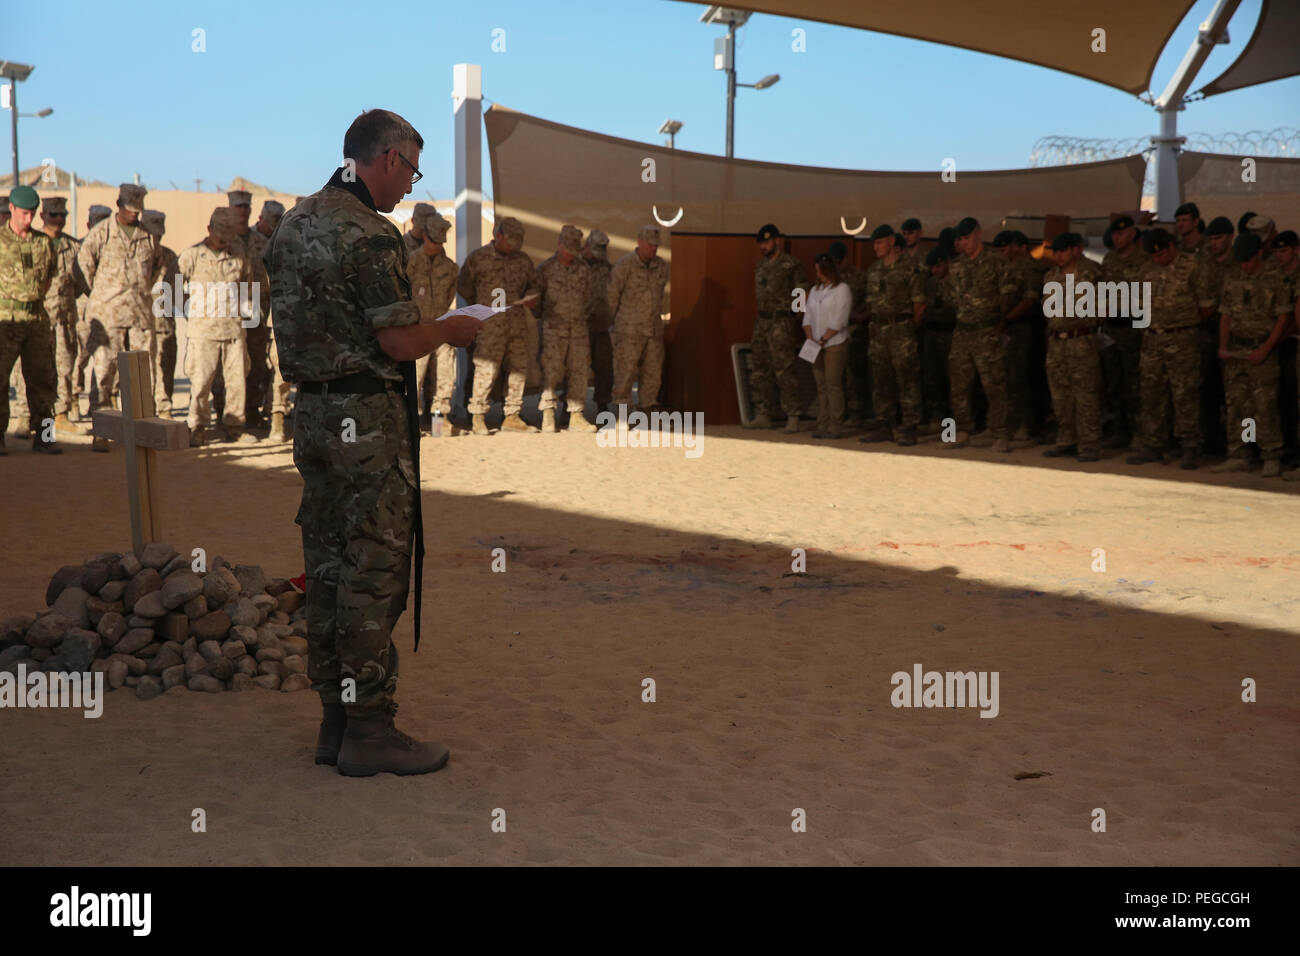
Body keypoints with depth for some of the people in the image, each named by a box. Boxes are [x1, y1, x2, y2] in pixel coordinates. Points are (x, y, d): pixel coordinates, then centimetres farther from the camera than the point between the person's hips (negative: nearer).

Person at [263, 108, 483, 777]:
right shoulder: (368, 233, -16)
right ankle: (368, 731, 2)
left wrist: (426, 328, 21)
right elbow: (401, 342, -18)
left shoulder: (295, 222, 13)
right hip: (366, 419, -9)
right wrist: (451, 331, 2)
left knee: (328, 569, 12)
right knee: (374, 571, -3)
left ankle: (335, 721, 20)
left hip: (312, 413, 9)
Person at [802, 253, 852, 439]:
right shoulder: (814, 291, 18)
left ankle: (835, 426, -8)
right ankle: (822, 425, 7)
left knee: (833, 385, -9)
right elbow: (808, 317, 14)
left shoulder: (842, 289, -2)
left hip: (835, 343, -6)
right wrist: (810, 338, -2)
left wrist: (823, 339, -13)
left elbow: (840, 320, -10)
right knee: (821, 386, 5)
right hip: (817, 346, 6)